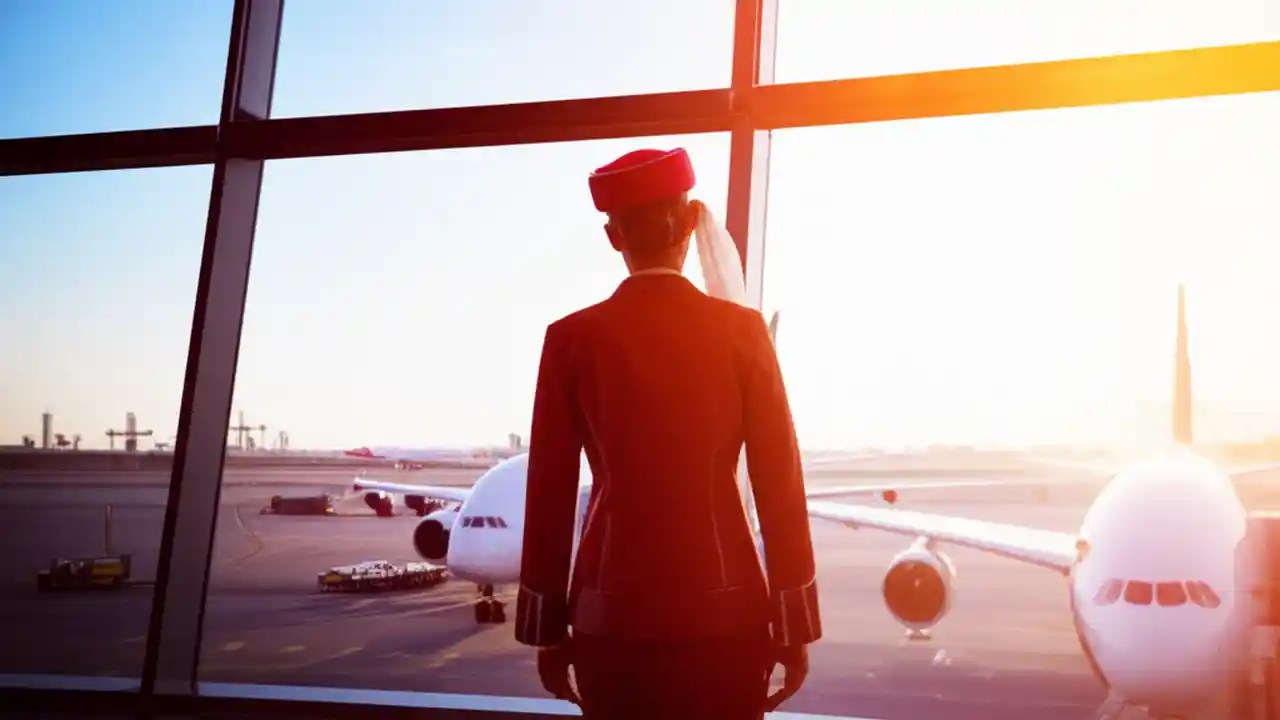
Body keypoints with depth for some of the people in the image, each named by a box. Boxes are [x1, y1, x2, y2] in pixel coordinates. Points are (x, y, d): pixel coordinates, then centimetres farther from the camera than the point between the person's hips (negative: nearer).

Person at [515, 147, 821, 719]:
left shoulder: (571, 338, -3)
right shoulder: (740, 330, -5)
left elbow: (550, 494, 0)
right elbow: (779, 486, -4)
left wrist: (549, 630, 9)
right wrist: (795, 628, 4)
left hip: (612, 617, 1)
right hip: (724, 614, -1)